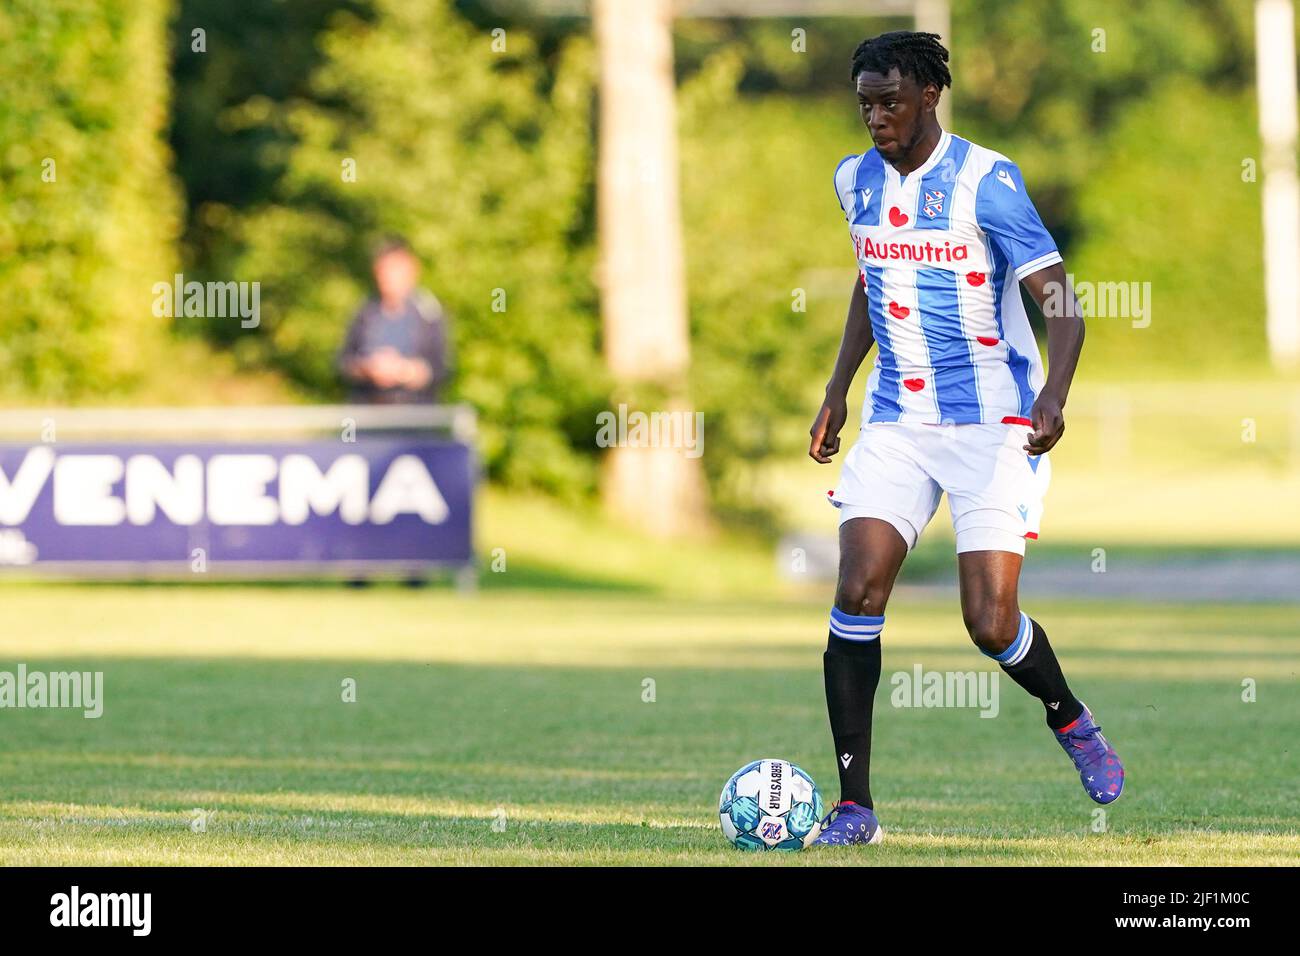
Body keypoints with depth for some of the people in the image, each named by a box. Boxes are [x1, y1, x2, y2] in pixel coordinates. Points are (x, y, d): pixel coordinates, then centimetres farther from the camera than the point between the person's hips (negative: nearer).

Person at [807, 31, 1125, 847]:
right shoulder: (857, 181, 7)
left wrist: (1054, 394, -31)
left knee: (991, 623, -10)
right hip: (895, 422, 5)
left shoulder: (986, 180, -12)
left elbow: (1062, 304, -15)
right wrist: (838, 392, 21)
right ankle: (855, 806, -7)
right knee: (858, 594, -13)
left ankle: (1070, 719, 24)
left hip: (993, 424, -5)